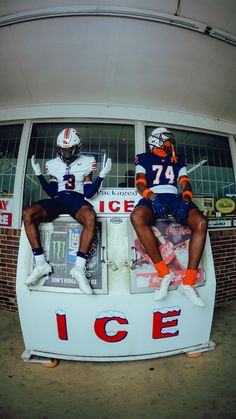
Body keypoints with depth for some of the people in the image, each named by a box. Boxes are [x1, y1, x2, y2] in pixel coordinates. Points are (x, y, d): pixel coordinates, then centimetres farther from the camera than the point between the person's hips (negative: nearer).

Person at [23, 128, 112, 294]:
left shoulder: (86, 163, 11)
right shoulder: (54, 164, 18)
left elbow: (88, 193, 5)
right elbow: (52, 193, 15)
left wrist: (102, 175, -4)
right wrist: (39, 175, 9)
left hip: (77, 199, -3)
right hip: (58, 199, 3)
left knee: (90, 217, -39)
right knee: (28, 214, -24)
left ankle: (79, 268, -33)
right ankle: (41, 264, -19)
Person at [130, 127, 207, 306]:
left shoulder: (178, 160, 25)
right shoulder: (144, 159, 17)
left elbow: (185, 184, 13)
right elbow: (140, 183, 2)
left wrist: (186, 200, -10)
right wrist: (152, 197, -19)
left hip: (174, 197, 3)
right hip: (153, 197, -2)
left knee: (201, 222, -27)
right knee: (137, 217, -38)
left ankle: (188, 282, -22)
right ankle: (164, 273, -28)